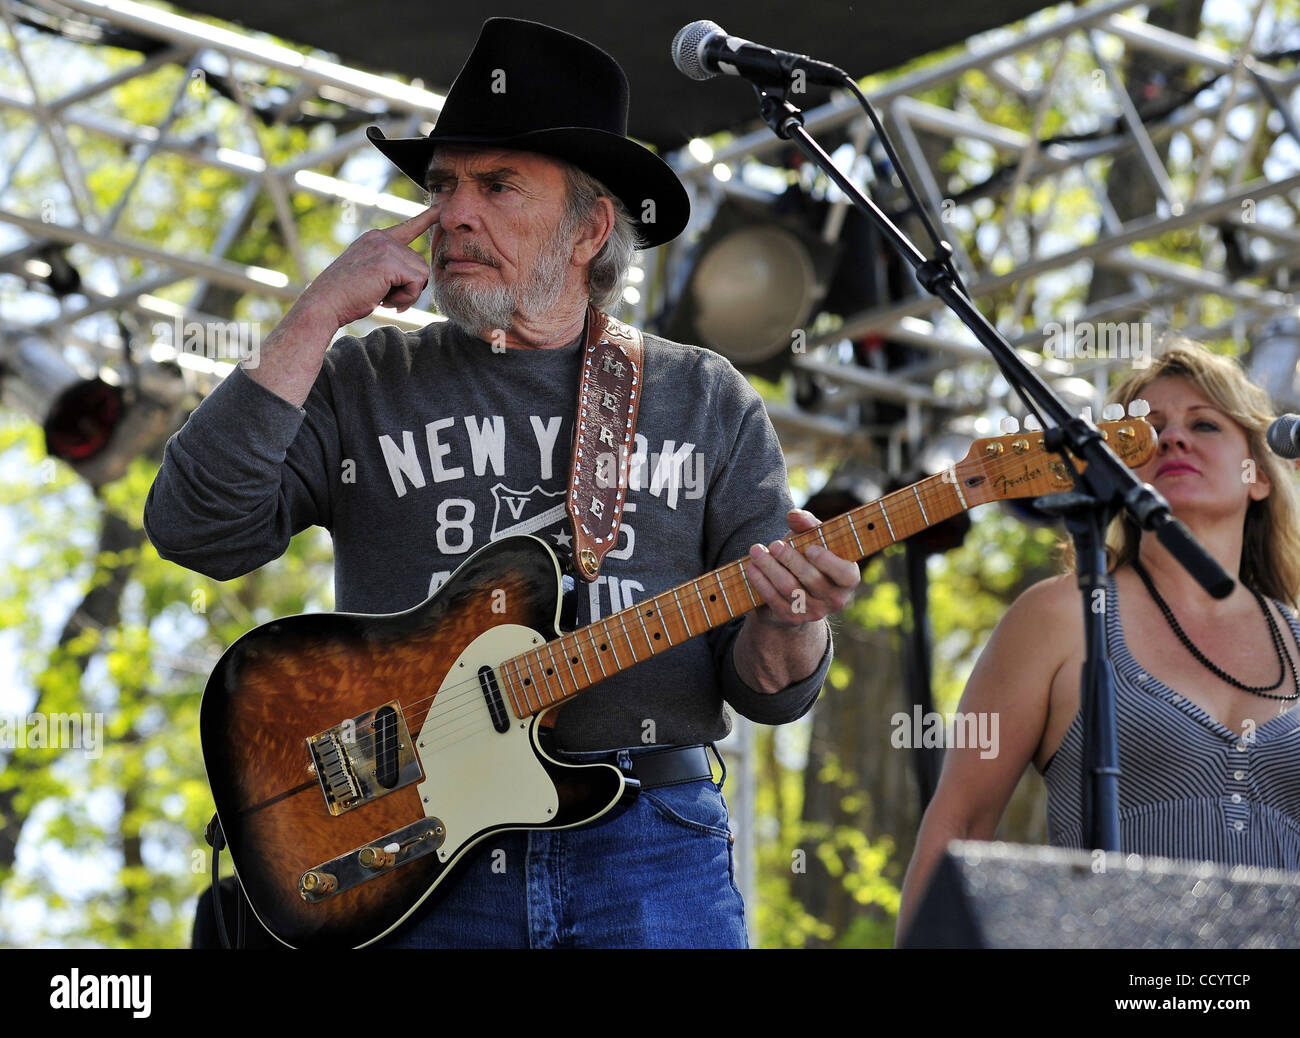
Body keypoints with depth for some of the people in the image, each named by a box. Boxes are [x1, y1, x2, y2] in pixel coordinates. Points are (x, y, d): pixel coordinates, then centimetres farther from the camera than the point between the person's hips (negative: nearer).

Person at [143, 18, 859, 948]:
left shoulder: (706, 403, 11)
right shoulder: (361, 383, 10)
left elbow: (765, 691, 8)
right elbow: (198, 530, -6)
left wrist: (791, 626, -16)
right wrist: (319, 317, -6)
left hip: (648, 849, 1)